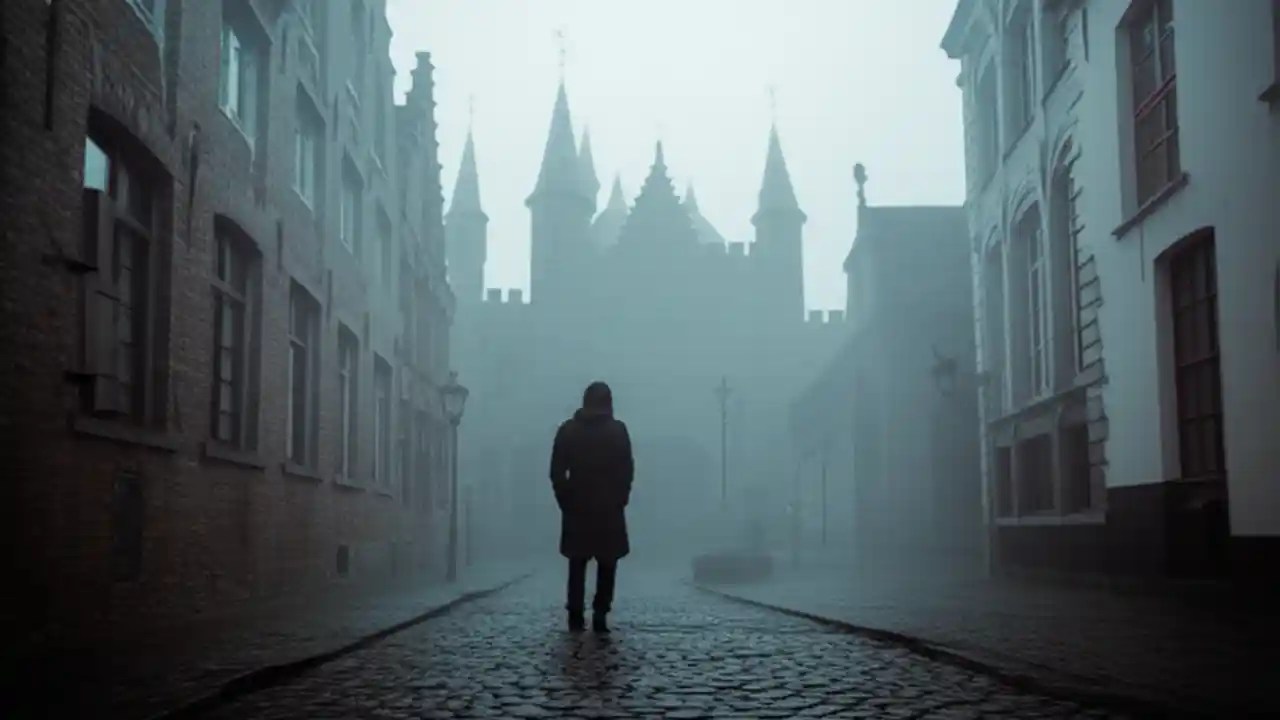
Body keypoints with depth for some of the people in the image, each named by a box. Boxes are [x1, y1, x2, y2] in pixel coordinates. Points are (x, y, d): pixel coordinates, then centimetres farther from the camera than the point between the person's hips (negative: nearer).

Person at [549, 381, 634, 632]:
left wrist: (565, 501, 7)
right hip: (609, 507, -2)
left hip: (577, 507, 2)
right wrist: (620, 499, 6)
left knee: (577, 563, 10)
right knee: (607, 564, 5)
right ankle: (600, 615, -4)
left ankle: (576, 615, 5)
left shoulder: (568, 430, 1)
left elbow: (557, 471, -1)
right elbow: (627, 470, -5)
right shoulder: (617, 430, -4)